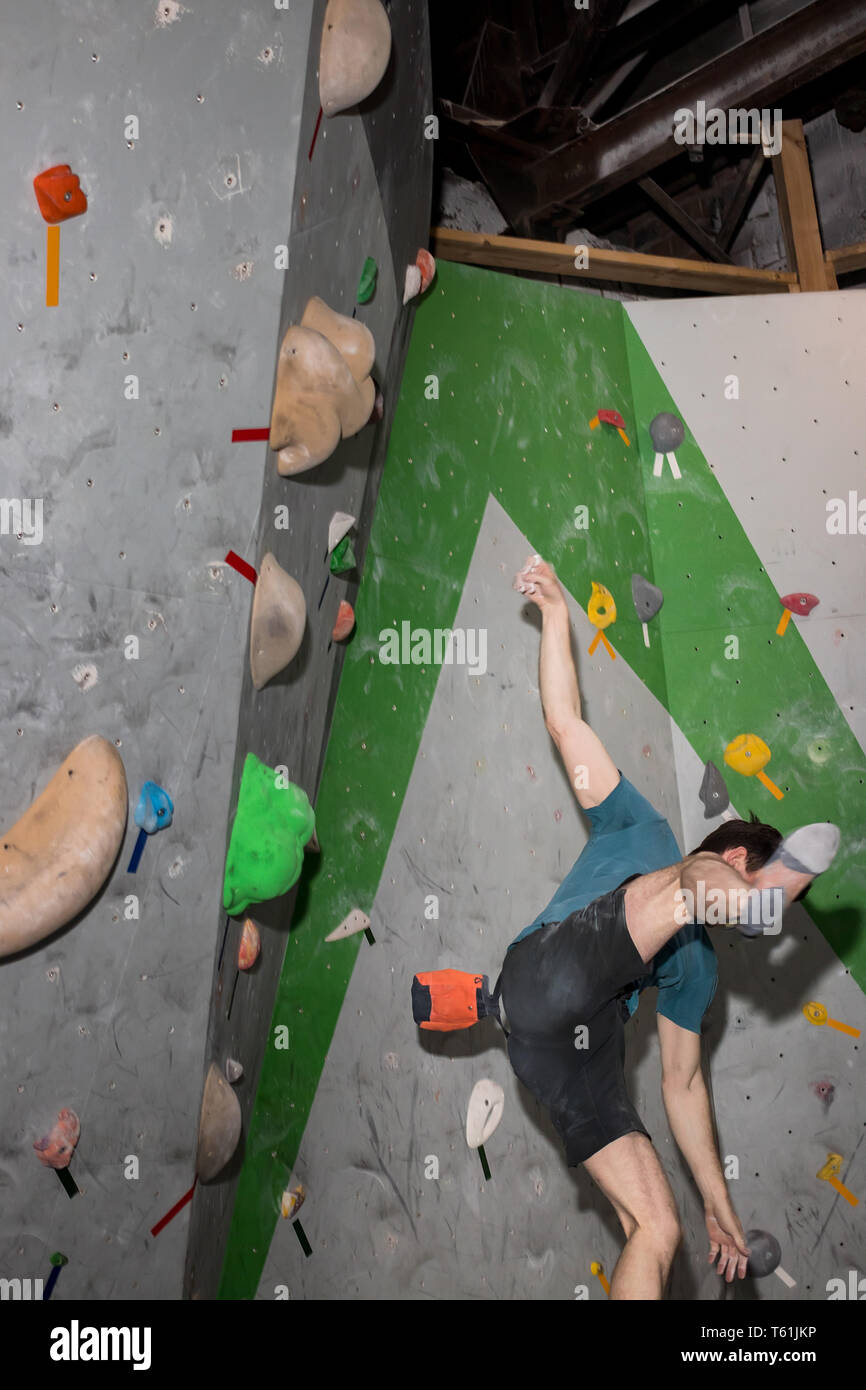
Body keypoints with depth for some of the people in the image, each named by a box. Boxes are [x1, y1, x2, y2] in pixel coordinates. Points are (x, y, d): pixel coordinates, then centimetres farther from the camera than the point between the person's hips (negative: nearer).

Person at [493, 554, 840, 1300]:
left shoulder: (697, 962, 28)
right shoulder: (642, 828, 18)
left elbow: (683, 1081, 26)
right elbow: (566, 722, 14)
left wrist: (720, 1205, 24)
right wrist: (556, 611, 12)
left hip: (584, 1056, 6)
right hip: (546, 980, -6)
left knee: (657, 1228, -2)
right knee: (683, 884, -19)